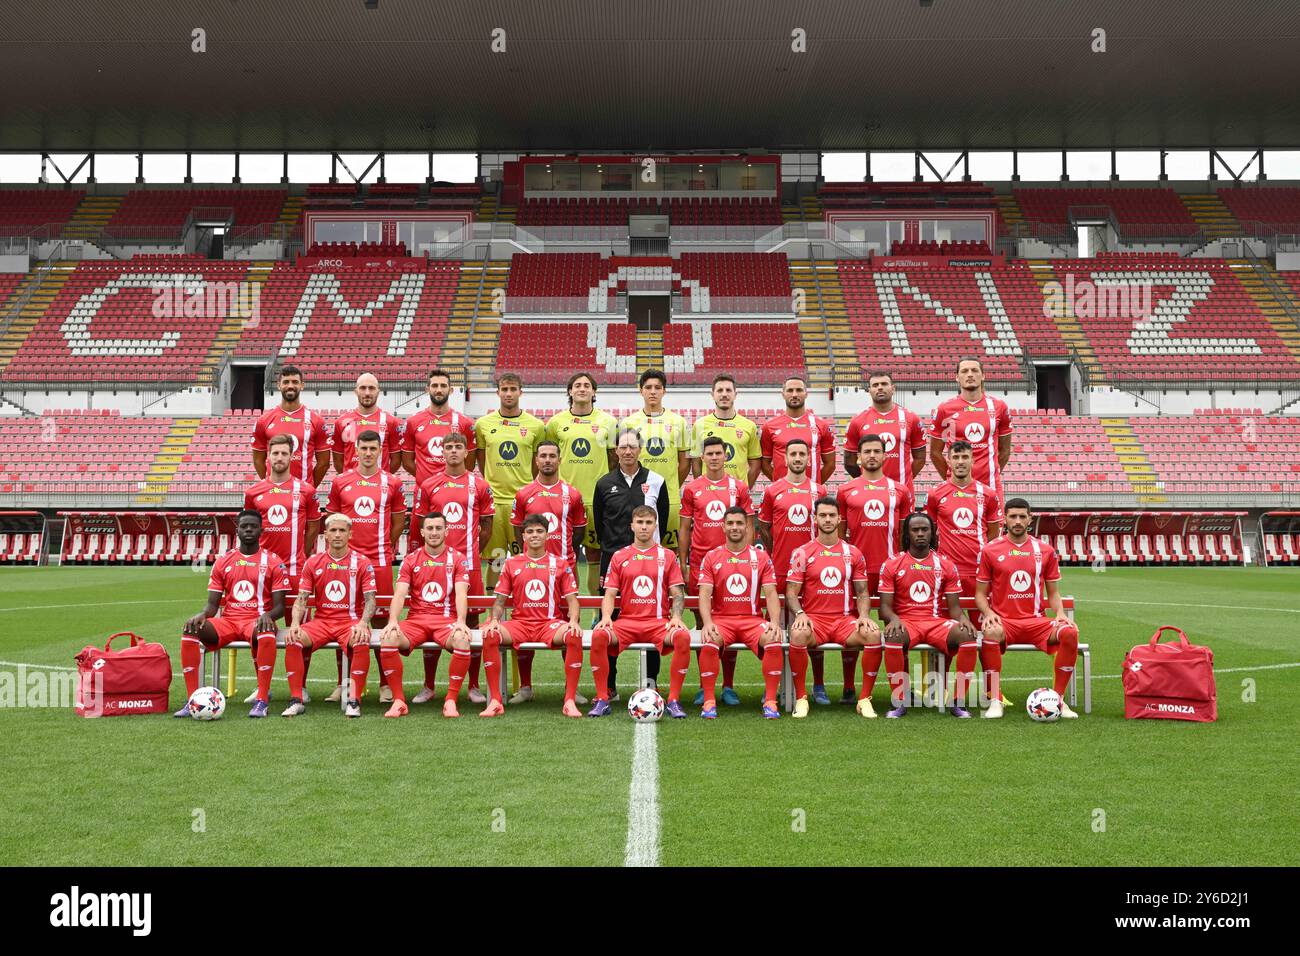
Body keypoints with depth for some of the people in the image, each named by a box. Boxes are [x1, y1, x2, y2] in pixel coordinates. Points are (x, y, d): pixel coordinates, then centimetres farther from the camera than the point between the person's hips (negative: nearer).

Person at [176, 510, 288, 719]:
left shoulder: (273, 562, 3)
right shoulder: (223, 562, 13)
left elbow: (279, 606, 0)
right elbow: (213, 604, 11)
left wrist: (267, 616, -24)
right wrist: (202, 615, -13)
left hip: (257, 621, -3)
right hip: (228, 621, 4)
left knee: (267, 634, -40)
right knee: (190, 629, -25)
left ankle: (262, 700, -35)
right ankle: (192, 699, -23)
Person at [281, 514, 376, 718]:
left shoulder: (362, 563, 1)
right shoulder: (313, 563, 8)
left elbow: (370, 600, -4)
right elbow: (301, 599, 5)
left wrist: (363, 623, -23)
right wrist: (295, 623, -13)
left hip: (351, 621, -2)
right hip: (321, 621, 2)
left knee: (362, 642, -35)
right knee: (293, 640, -25)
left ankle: (354, 701, -26)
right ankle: (296, 700, -18)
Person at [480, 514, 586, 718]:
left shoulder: (560, 564, 9)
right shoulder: (511, 563, 11)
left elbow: (572, 600, 5)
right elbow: (500, 601, 10)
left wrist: (574, 621, -15)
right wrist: (493, 620, -9)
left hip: (550, 623, -1)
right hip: (519, 623, 1)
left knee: (574, 637, -33)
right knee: (490, 636, -29)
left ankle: (570, 701, -25)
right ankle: (495, 701, -21)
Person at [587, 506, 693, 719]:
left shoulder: (667, 556, 10)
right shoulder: (619, 557, 12)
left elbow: (677, 593, 7)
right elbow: (610, 594, 8)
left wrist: (676, 617, -12)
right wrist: (606, 616, -11)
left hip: (659, 622, -1)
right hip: (626, 621, 1)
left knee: (683, 637, -32)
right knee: (598, 635, -29)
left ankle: (674, 700, -20)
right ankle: (602, 699, -17)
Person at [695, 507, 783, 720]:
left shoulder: (761, 557, 8)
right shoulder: (711, 557, 7)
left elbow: (771, 593, 2)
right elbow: (704, 594, -2)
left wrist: (775, 622, -15)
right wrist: (707, 622, -19)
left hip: (752, 619, 1)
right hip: (721, 619, -1)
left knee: (774, 643, -29)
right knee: (709, 644, -32)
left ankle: (770, 701, -16)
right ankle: (709, 701, -19)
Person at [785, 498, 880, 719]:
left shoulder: (853, 553, 11)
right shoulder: (802, 553, 6)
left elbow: (862, 592, 12)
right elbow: (791, 592, 2)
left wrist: (864, 616, -8)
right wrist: (800, 614, -17)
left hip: (845, 619, 2)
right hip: (813, 619, -2)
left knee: (873, 635, -28)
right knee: (798, 635, -36)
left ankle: (865, 699, -14)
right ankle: (801, 698, -18)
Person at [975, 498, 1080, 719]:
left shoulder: (1045, 550, 10)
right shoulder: (990, 550, 4)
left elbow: (1053, 592, 15)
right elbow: (980, 593, 7)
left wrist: (1060, 613, -5)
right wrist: (988, 613, -13)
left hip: (1036, 621, 2)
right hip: (1003, 620, -2)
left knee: (1070, 633, -27)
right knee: (990, 633, -38)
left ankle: (1058, 699, -13)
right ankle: (995, 700, -24)